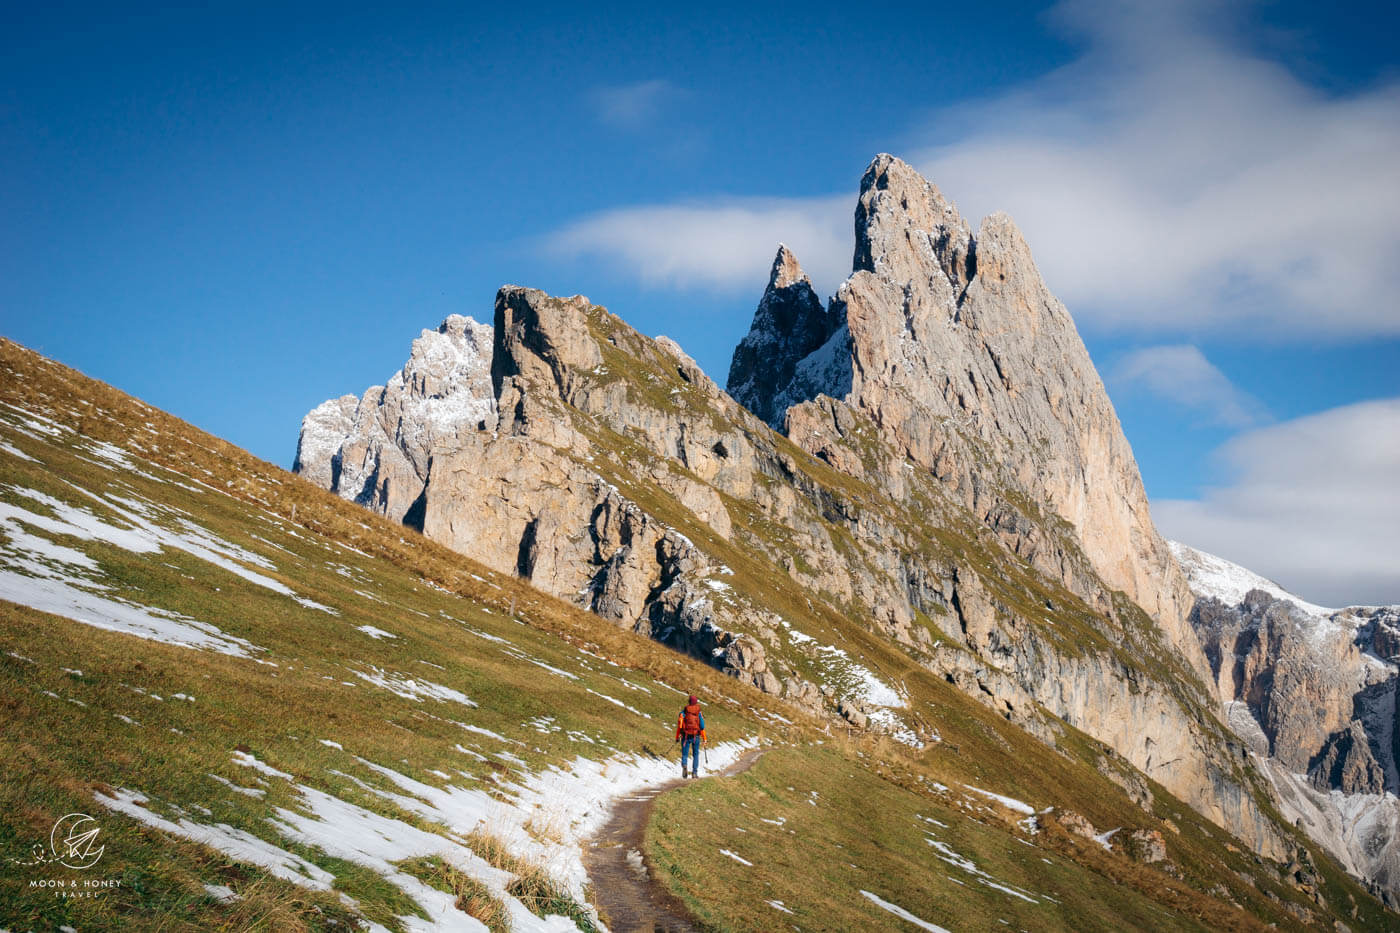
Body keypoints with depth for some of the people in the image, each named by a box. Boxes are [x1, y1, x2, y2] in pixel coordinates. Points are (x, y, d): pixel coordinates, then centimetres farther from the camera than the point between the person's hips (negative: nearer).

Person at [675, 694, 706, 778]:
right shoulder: (699, 713, -2)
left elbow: (679, 724, -3)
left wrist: (677, 737, 5)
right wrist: (704, 739, 2)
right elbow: (702, 727, -5)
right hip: (696, 736, 0)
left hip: (685, 736, 0)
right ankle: (694, 772, 8)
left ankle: (684, 765, -24)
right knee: (695, 755, 15)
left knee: (684, 754, 7)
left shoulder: (684, 711, 0)